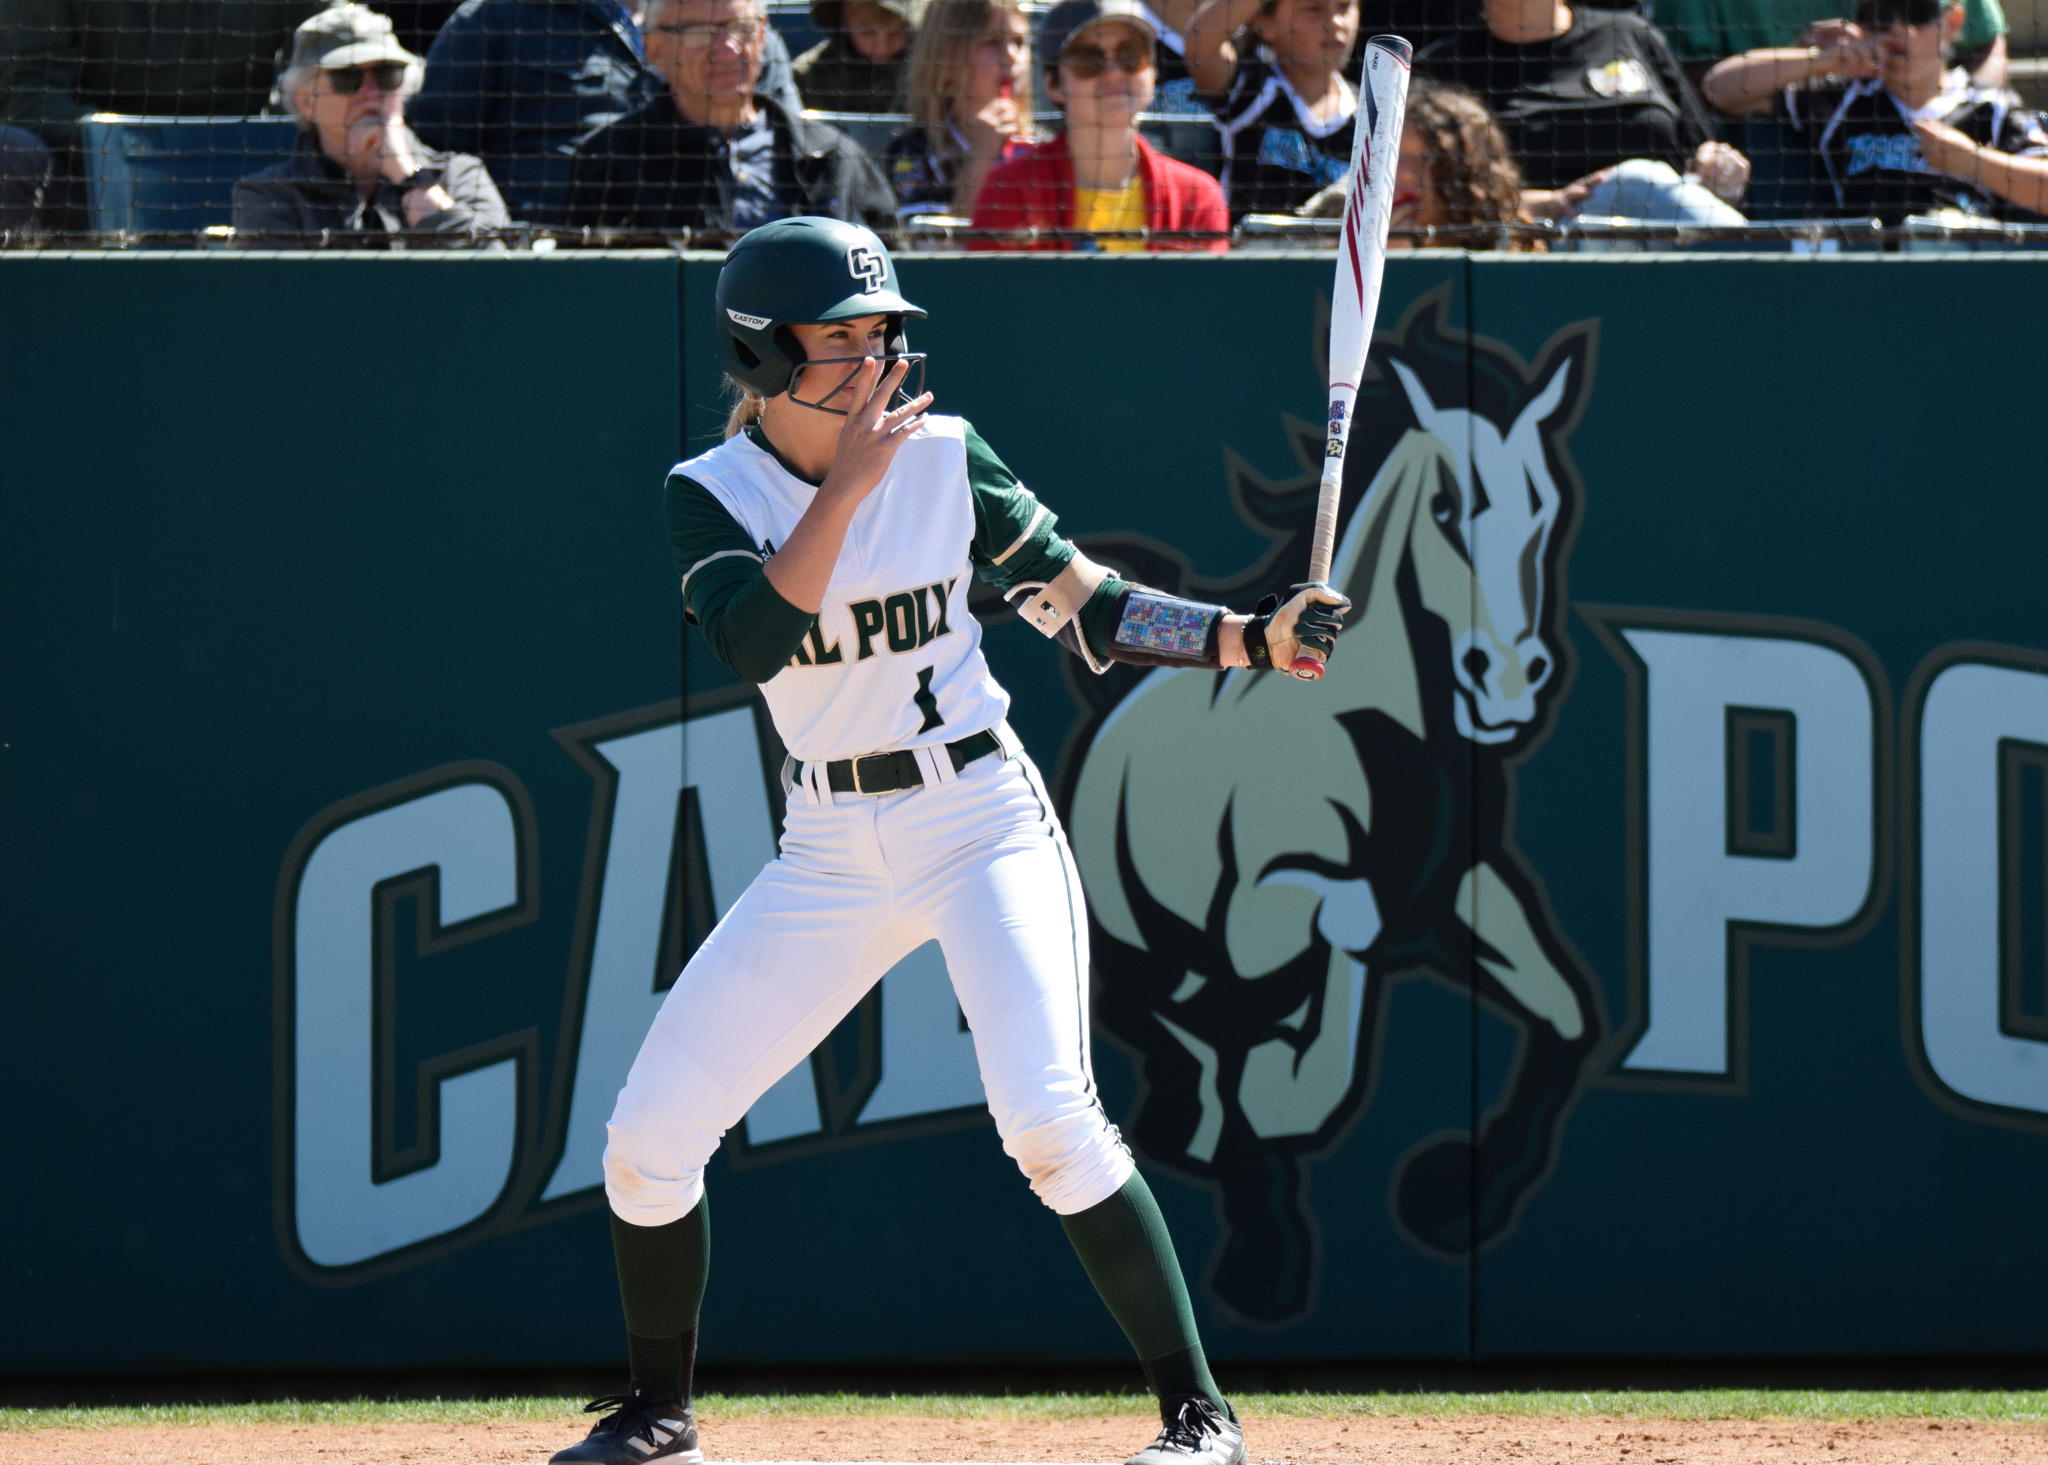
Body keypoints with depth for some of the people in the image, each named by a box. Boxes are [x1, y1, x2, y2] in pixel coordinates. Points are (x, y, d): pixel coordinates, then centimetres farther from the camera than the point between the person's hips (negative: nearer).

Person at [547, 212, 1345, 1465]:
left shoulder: (948, 460, -4)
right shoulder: (712, 497, -5)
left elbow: (1090, 609, 1)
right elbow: (753, 642, -24)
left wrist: (1255, 638, -12)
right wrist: (852, 480, -27)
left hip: (983, 827, -2)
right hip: (829, 856, 2)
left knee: (1047, 1113, -22)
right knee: (648, 1137, 1)